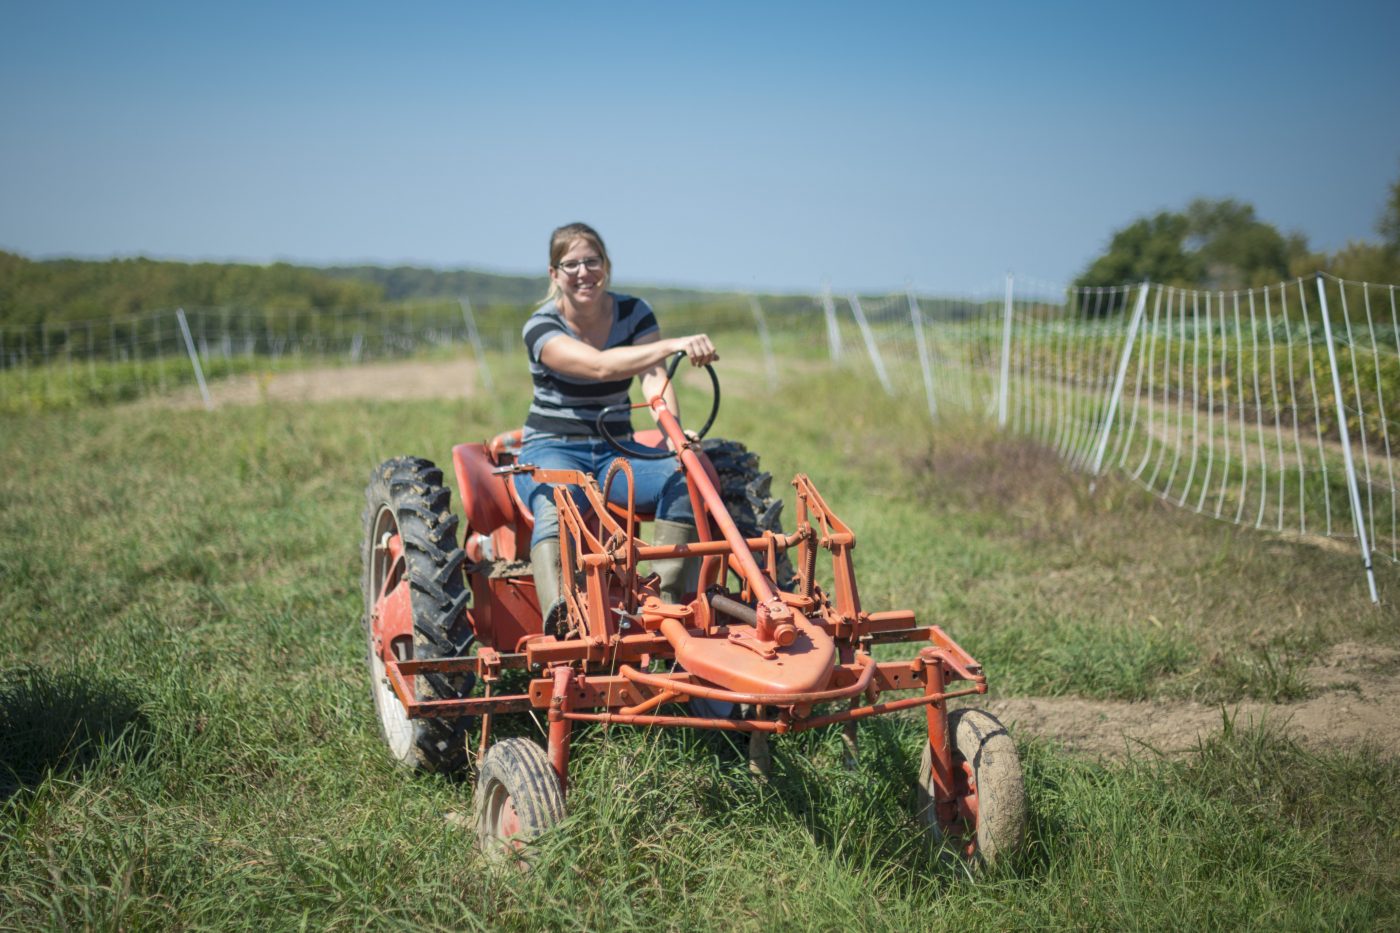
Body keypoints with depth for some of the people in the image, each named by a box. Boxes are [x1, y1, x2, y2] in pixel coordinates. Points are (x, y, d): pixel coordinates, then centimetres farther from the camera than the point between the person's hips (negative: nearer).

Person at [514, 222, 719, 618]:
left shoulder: (633, 313, 3)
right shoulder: (541, 327, -11)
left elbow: (653, 376, -14)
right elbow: (600, 366, -29)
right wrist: (672, 345, -42)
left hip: (616, 450, 4)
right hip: (552, 450, -4)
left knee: (682, 477, -26)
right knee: (556, 502, -38)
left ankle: (666, 600, -29)